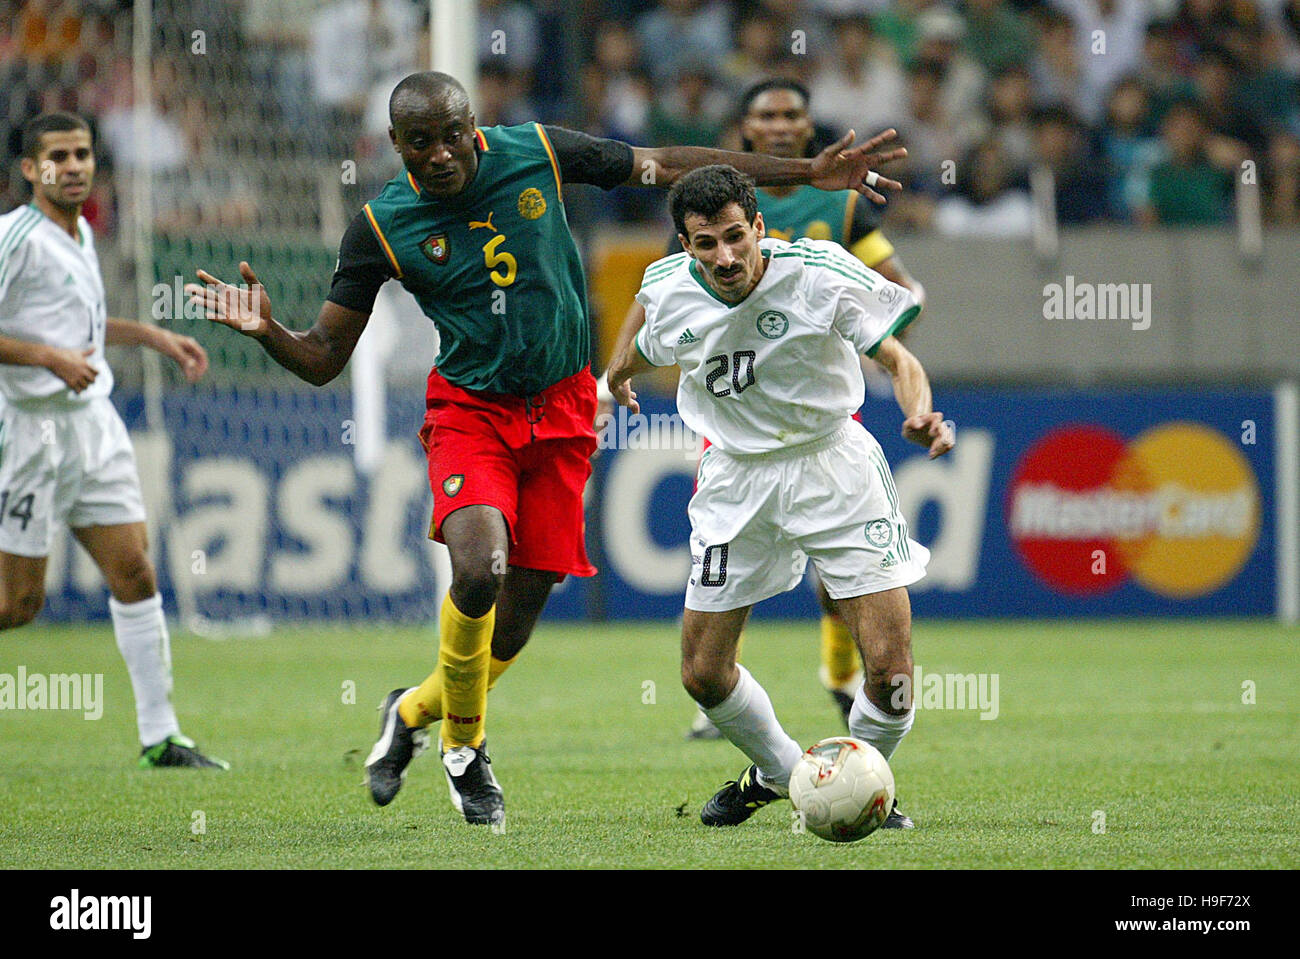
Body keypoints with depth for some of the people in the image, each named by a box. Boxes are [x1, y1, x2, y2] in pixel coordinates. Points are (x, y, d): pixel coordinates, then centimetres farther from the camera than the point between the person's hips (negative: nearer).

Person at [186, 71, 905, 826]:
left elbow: (668, 166, 4)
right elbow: (324, 359, -5)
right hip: (470, 409, -2)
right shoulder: (382, 227, -10)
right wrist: (266, 331, -28)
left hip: (562, 409, 2)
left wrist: (806, 172, 5)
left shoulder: (537, 152, -7)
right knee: (478, 571, -27)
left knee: (522, 609, -1)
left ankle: (414, 712, 29)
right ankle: (464, 748, -2)